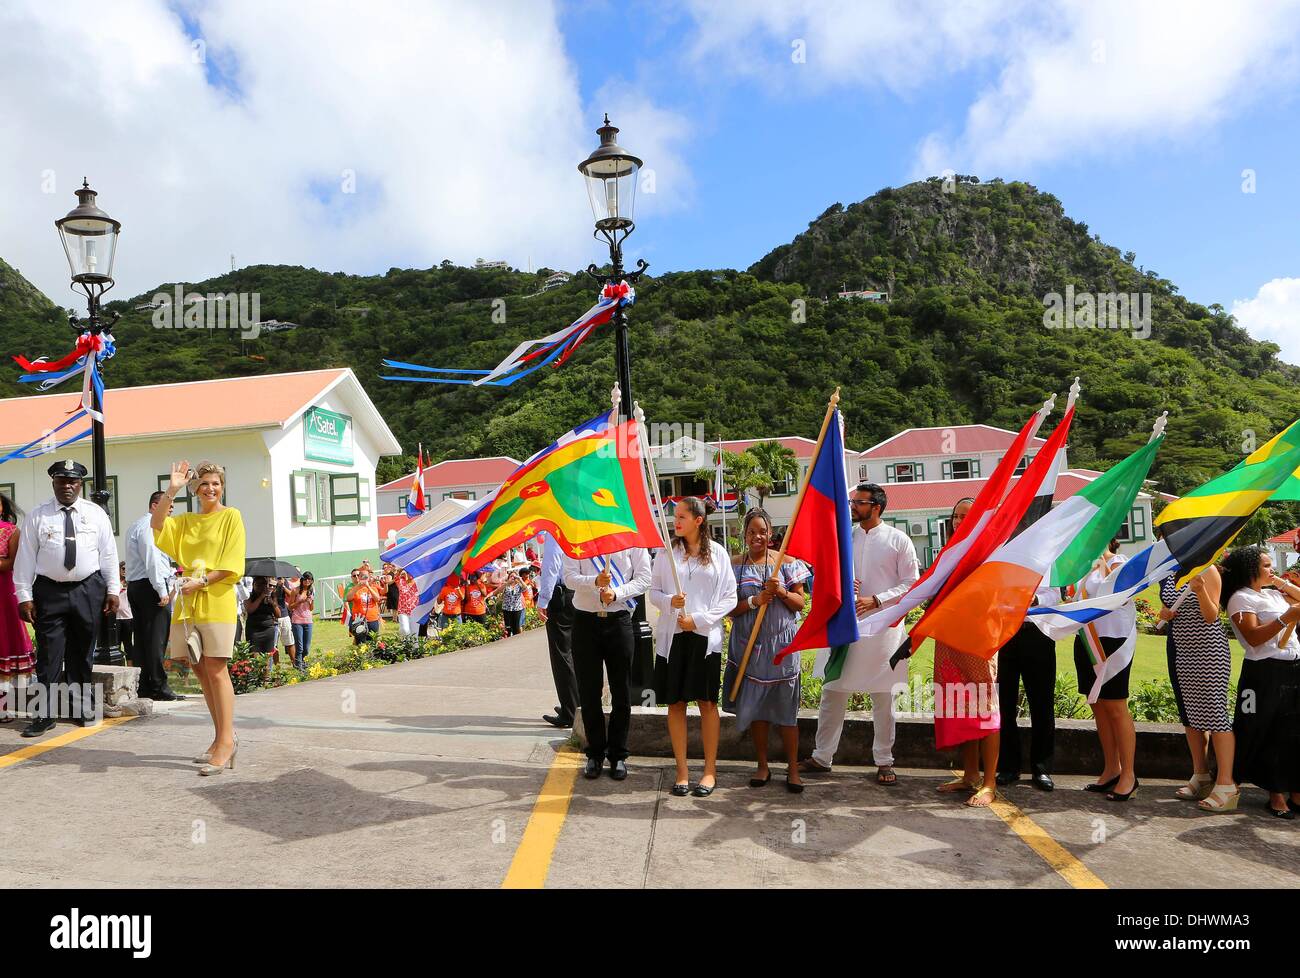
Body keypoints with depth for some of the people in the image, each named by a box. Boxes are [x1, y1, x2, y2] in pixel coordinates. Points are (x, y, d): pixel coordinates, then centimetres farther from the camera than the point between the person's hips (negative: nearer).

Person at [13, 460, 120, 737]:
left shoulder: (96, 514, 4)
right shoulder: (37, 516, 1)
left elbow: (109, 555, 5)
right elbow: (25, 558, 0)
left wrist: (112, 590, 1)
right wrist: (24, 596, -5)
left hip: (88, 590, 1)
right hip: (49, 592, -1)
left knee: (83, 653, 11)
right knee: (48, 655, -2)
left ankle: (83, 707, 24)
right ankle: (43, 714, 5)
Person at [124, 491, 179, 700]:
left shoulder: (135, 526, 23)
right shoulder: (150, 526, -9)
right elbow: (152, 560, -17)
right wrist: (162, 590, -17)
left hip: (135, 586, 10)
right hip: (151, 586, -10)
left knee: (142, 636, 9)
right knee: (157, 638, -9)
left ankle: (144, 686, 12)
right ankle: (158, 687, -8)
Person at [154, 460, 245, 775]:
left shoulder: (231, 516, 2)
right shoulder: (186, 521, 18)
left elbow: (232, 563, -5)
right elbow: (156, 525, 1)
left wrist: (202, 581, -16)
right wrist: (171, 491, -5)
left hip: (216, 602, -6)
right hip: (188, 603, 6)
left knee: (216, 669, -10)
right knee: (201, 670, 7)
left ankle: (225, 740, -7)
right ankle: (224, 736, 16)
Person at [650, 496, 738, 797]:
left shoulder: (718, 553, 0)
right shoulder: (667, 552, 5)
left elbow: (729, 598, 0)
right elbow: (654, 591, 8)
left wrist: (698, 620, -10)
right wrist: (669, 601, -14)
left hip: (705, 636, -2)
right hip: (672, 635, 2)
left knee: (707, 702, 4)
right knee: (676, 702, 5)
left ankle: (710, 769, 15)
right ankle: (682, 769, 15)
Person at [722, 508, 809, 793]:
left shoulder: (786, 562, 1)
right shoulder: (734, 565, 3)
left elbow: (800, 603, 3)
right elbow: (729, 608, 0)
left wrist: (781, 592, -16)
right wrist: (755, 601, -17)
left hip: (781, 643, -1)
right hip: (748, 645, 1)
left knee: (786, 708, 2)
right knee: (755, 707, 8)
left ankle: (793, 769, 13)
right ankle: (762, 766, 22)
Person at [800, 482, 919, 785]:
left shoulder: (898, 540, -2)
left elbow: (911, 583, -4)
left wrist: (875, 600, -14)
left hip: (882, 626, -3)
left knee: (883, 696, 6)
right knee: (832, 691, 5)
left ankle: (884, 761, 19)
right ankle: (822, 756, 16)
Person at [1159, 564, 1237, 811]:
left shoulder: (1207, 571, -9)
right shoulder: (1169, 573, 9)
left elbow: (1211, 616, -14)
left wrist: (1200, 590, -30)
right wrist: (1164, 614, 1)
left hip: (1208, 650, -7)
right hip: (1179, 648, 7)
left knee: (1214, 712, -9)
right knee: (1189, 714, 11)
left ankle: (1225, 785, -7)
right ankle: (1201, 777, 21)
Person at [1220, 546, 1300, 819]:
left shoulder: (1274, 594, 16)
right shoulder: (1241, 598, -7)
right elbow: (1254, 637, -17)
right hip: (1266, 672, -7)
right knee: (1271, 735, 1)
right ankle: (1276, 795, 11)